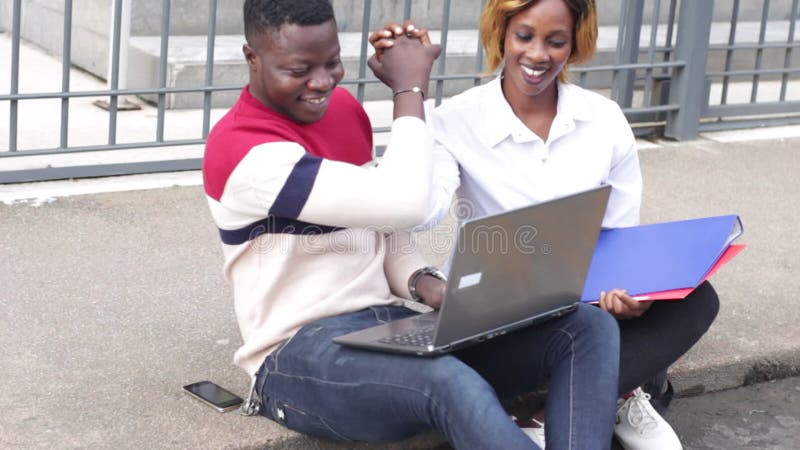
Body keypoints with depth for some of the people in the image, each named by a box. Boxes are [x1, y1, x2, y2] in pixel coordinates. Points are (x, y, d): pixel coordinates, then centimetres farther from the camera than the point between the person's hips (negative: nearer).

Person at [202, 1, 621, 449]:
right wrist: (410, 89, -10)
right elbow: (404, 203, -25)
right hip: (301, 354, -8)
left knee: (589, 328, -12)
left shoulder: (343, 108, 12)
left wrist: (423, 282, -3)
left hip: (391, 327, 8)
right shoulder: (242, 151, -16)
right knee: (452, 385, -42)